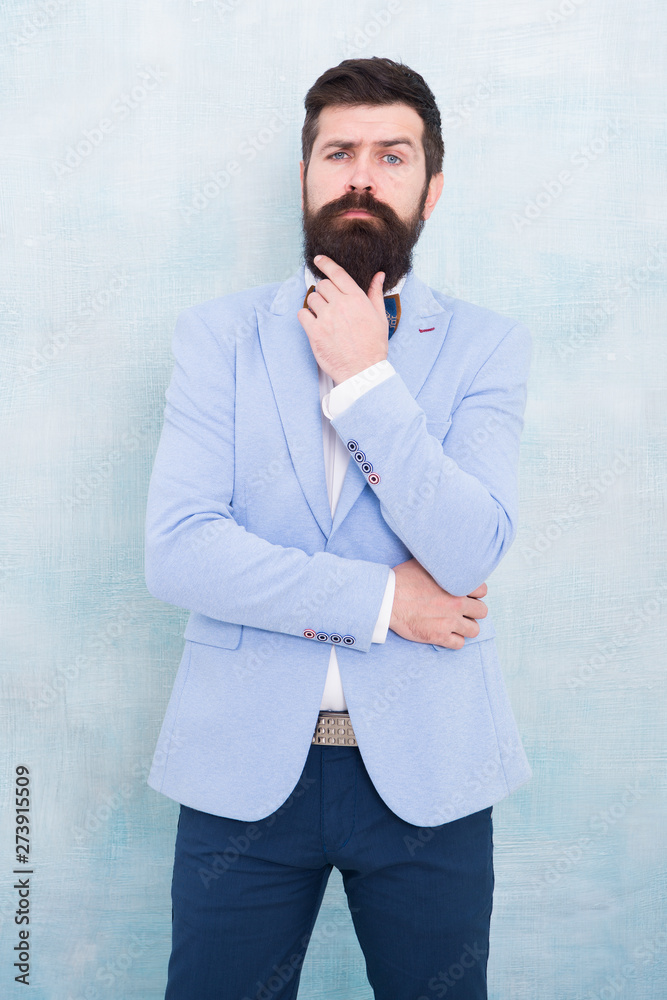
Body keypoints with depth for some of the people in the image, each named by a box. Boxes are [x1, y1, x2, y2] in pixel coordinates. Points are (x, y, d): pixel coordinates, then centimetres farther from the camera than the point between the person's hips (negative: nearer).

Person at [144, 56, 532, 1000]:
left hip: (425, 769, 1)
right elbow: (177, 552, -10)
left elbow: (467, 552, -13)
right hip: (244, 763, 0)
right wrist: (379, 599, -12)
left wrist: (365, 376, -14)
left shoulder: (486, 345, 1)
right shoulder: (219, 334, 2)